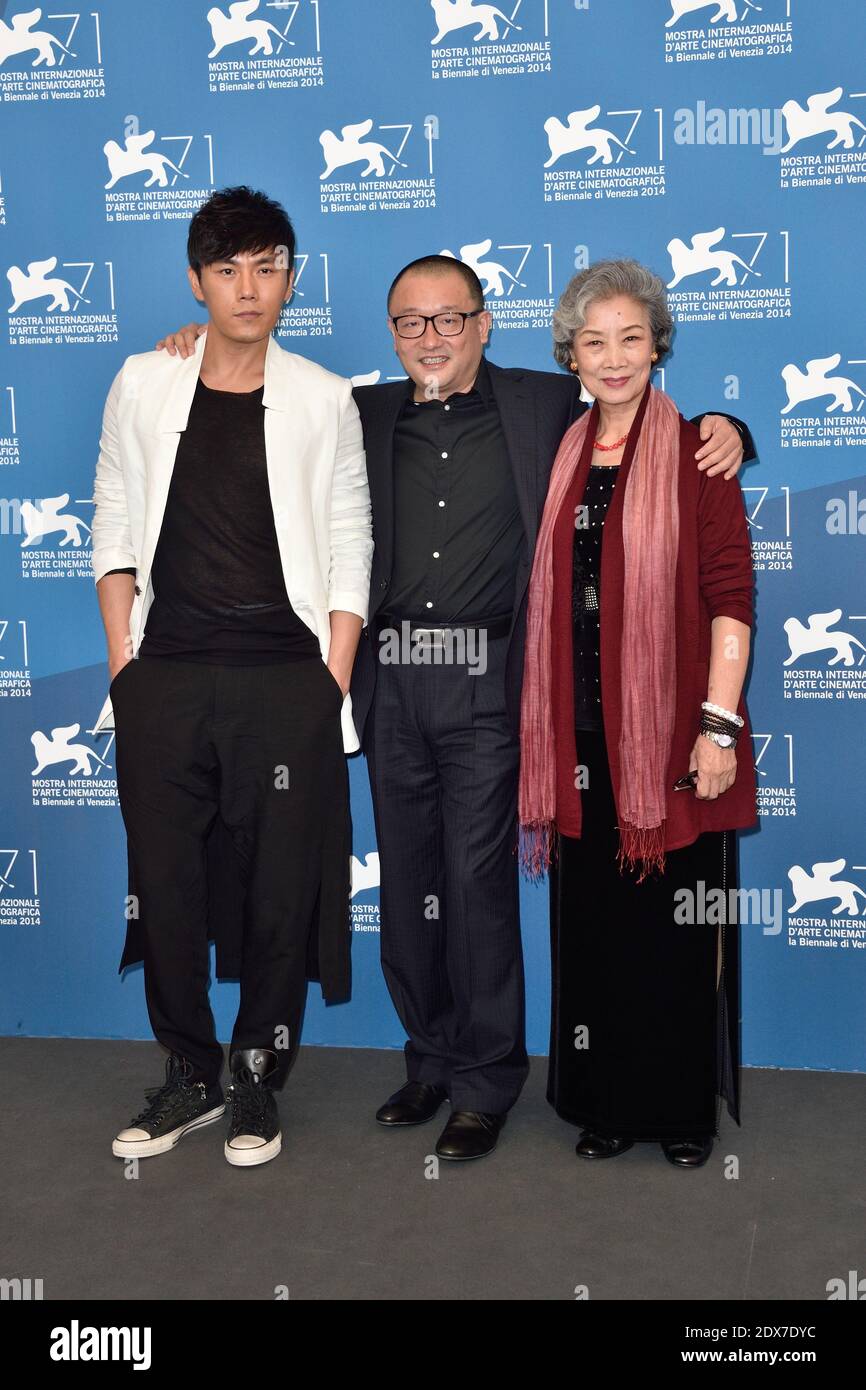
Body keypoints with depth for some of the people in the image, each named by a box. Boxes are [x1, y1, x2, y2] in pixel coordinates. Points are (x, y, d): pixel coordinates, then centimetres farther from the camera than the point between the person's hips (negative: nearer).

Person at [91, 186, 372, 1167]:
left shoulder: (323, 399, 4)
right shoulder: (143, 386, 8)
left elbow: (348, 549, 3)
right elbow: (114, 528, 10)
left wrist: (332, 681, -3)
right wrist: (122, 660, 2)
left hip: (286, 680, -1)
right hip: (164, 680, 2)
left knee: (282, 885, 3)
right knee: (165, 879, 6)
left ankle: (258, 1078, 20)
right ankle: (189, 1075, 23)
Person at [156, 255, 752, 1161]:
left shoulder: (544, 405, 6)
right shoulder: (364, 416, 13)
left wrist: (719, 431, -5)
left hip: (485, 685, -3)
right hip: (391, 683, 4)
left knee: (477, 881, -3)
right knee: (407, 881, 10)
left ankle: (484, 1082, 12)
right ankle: (432, 1060, 26)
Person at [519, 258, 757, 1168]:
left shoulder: (694, 454, -2)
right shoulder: (563, 459, 11)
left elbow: (730, 596, -7)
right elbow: (550, 604, 14)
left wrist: (720, 723, -14)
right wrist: (544, 740, 10)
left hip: (669, 732, -4)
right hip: (582, 735, 4)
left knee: (674, 924, 4)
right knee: (590, 922, 10)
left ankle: (684, 1109, 20)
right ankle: (606, 1102, 24)